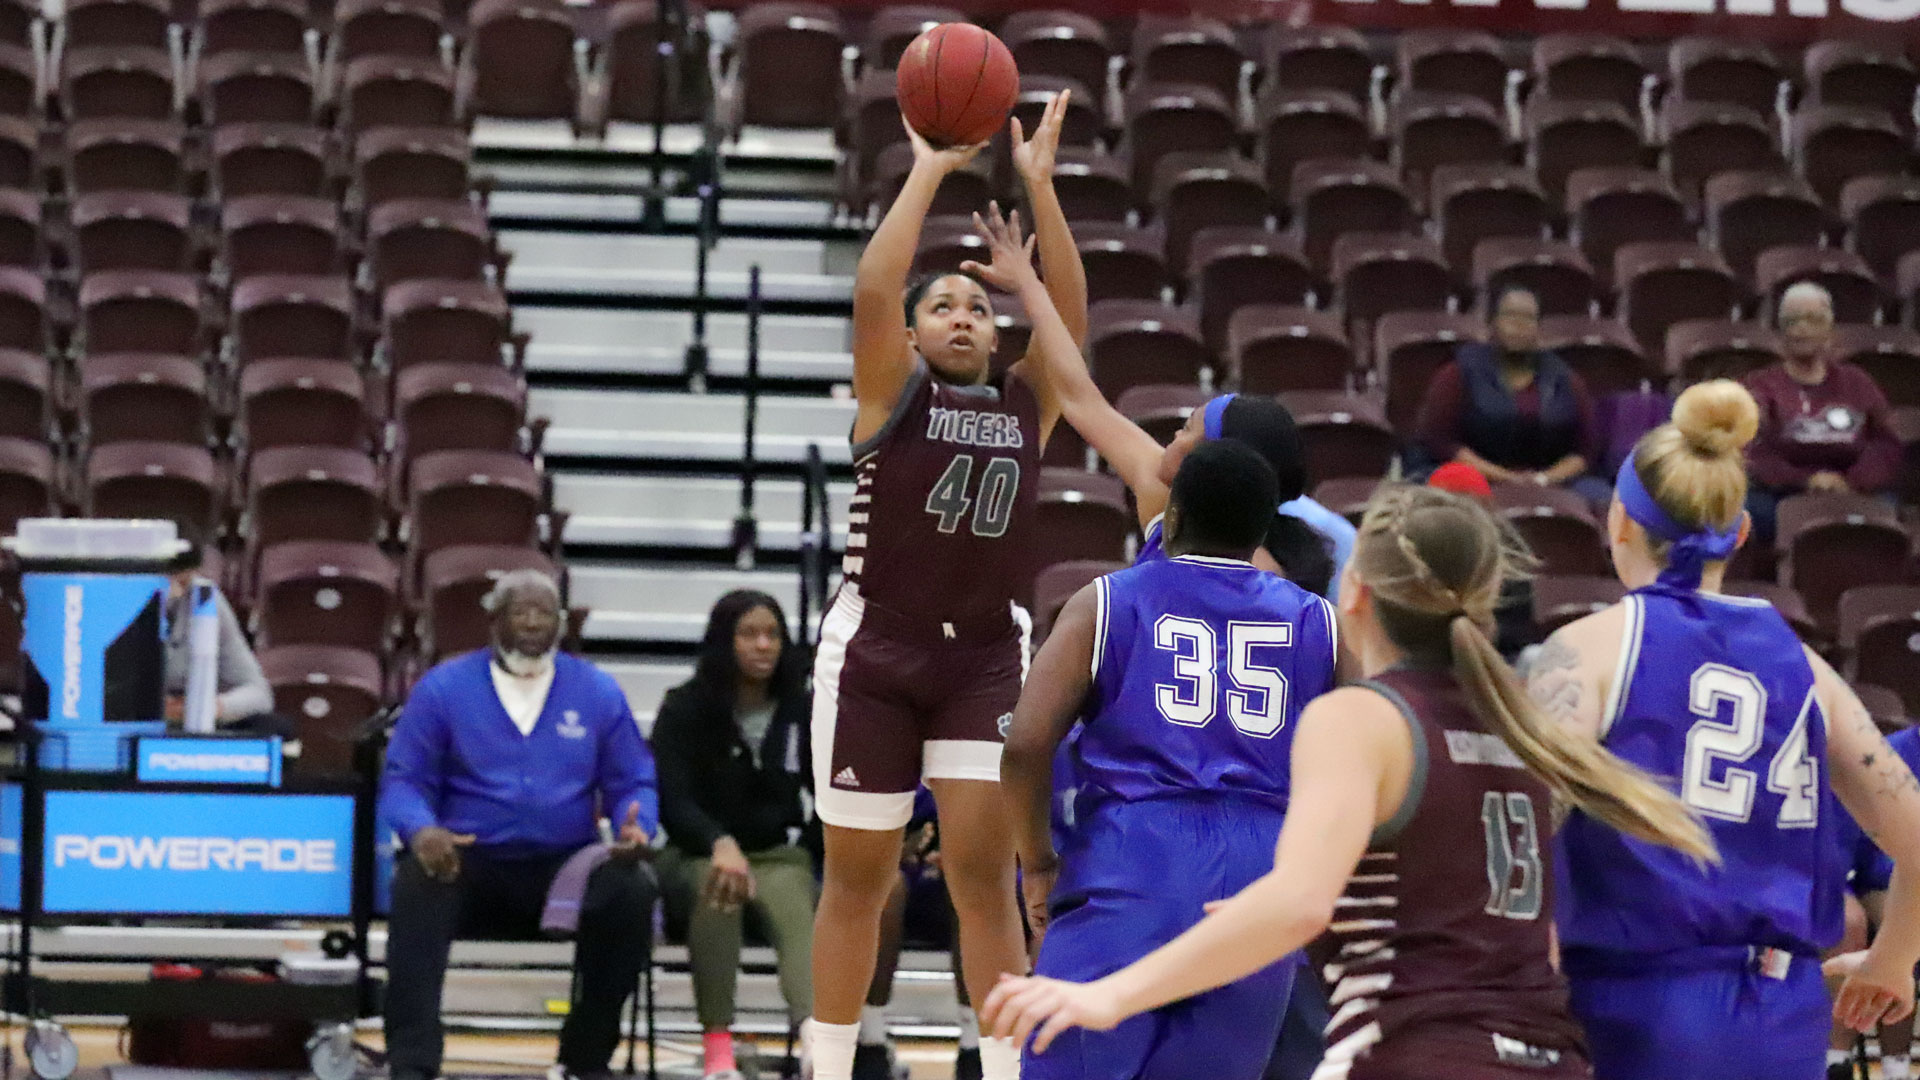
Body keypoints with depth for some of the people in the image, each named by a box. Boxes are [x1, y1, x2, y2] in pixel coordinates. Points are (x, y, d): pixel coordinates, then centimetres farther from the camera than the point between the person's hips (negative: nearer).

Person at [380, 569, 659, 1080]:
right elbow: (403, 780, 2)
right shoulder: (442, 687, 5)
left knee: (632, 890, -28)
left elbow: (633, 784, 11)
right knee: (418, 884, -35)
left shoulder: (598, 692, 10)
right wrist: (421, 830, -21)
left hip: (564, 868, 2)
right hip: (467, 863, -2)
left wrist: (636, 829, -14)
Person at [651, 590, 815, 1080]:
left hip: (780, 854, 2)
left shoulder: (801, 712, 7)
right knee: (717, 892, -37)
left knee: (799, 919, -32)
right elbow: (672, 799, -14)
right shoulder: (684, 710, -3)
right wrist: (720, 843, -36)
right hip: (703, 855, -2)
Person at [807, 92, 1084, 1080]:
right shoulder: (892, 393, 0)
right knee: (857, 877, 6)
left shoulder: (1026, 406, 9)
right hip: (877, 651, -2)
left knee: (984, 870, -5)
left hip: (986, 656, 2)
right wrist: (931, 169, -13)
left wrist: (1038, 184, -8)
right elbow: (872, 290, -15)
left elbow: (1070, 314, -2)